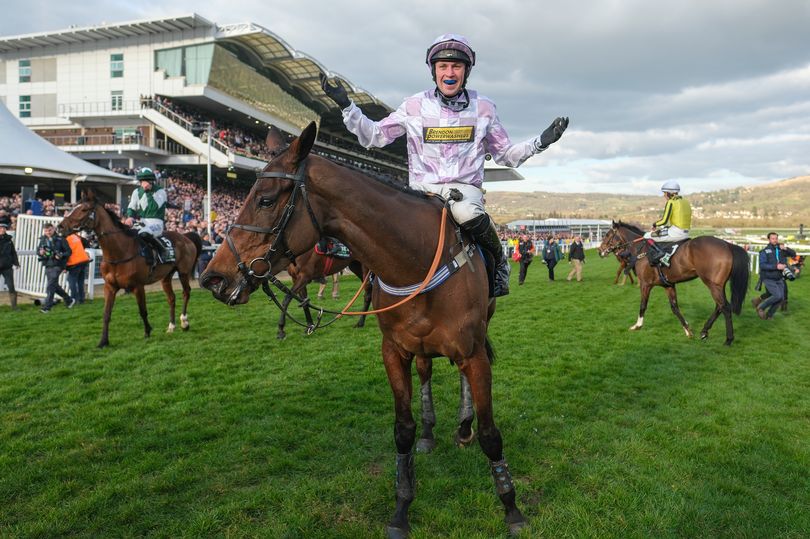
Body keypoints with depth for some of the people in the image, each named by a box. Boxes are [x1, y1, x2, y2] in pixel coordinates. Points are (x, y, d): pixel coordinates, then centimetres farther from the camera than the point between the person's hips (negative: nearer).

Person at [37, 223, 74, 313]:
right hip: (47, 266, 7)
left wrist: (61, 255, -22)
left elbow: (68, 251, -4)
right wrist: (40, 252, -7)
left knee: (51, 286, -10)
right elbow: (38, 250, 16)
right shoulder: (43, 240, 8)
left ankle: (47, 307, -6)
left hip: (57, 265, -6)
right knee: (55, 285, 15)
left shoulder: (60, 239, -7)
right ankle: (69, 300, 31)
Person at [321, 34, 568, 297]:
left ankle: (499, 264, -8)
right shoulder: (415, 105, 7)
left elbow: (505, 154, 16)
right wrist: (346, 106, 0)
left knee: (466, 213, -37)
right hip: (422, 189, 1)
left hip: (465, 187, 0)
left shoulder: (483, 107, 9)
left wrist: (540, 142, 2)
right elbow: (373, 136, 11)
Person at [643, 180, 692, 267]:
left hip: (676, 232, -9)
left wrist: (655, 224, 7)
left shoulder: (671, 202, -9)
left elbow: (664, 221, -14)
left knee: (647, 237, -1)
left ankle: (663, 255, -14)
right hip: (686, 233, 9)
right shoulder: (685, 201, 16)